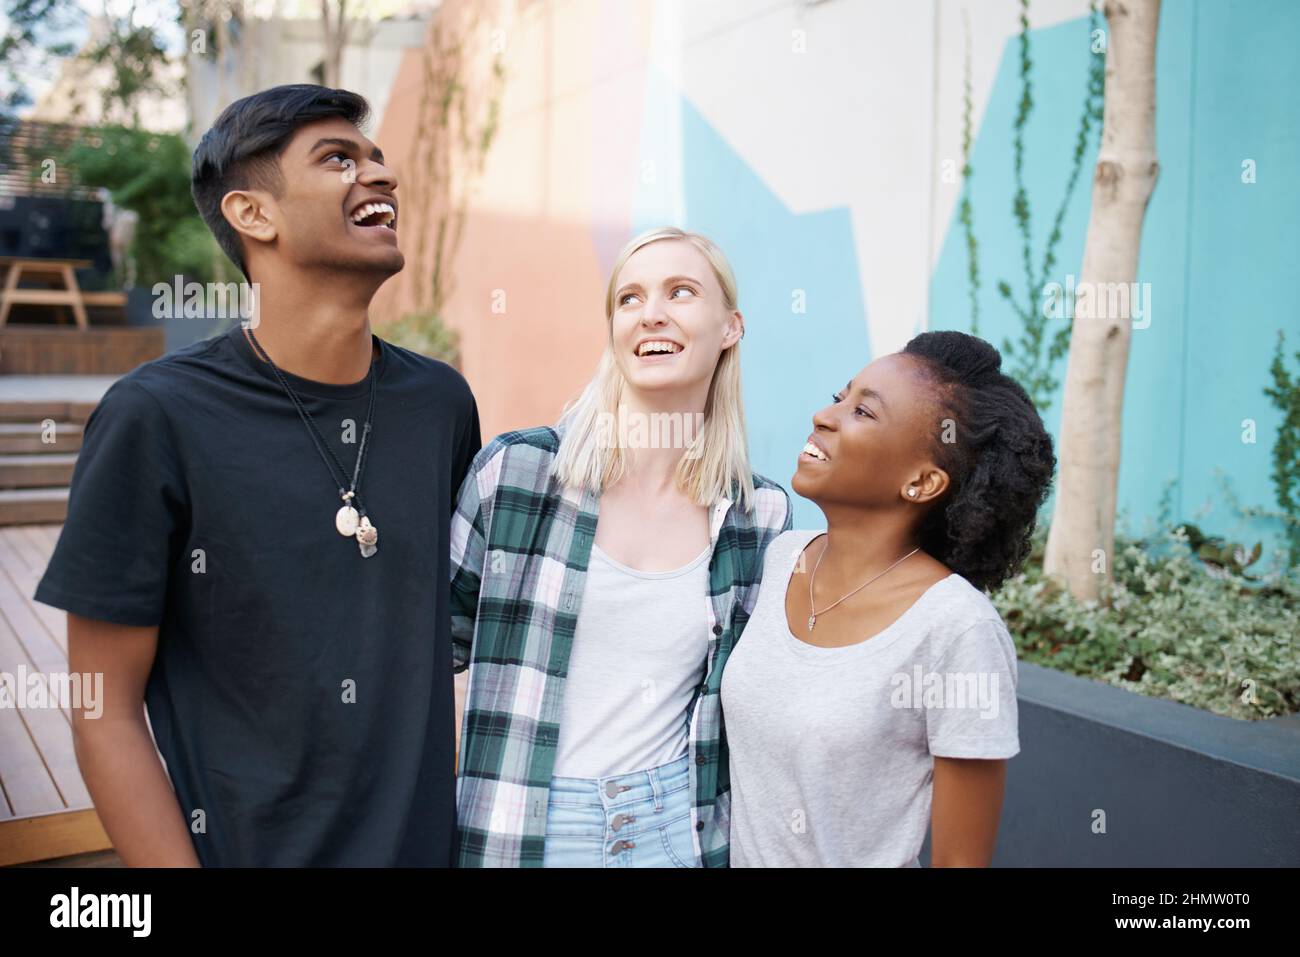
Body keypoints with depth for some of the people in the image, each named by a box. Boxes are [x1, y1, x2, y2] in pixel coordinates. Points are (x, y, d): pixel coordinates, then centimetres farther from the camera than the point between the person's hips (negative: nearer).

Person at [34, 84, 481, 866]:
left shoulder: (442, 402, -3)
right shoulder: (157, 417, -15)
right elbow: (107, 714, -10)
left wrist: (477, 819, 4)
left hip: (431, 839, 4)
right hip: (245, 844, -3)